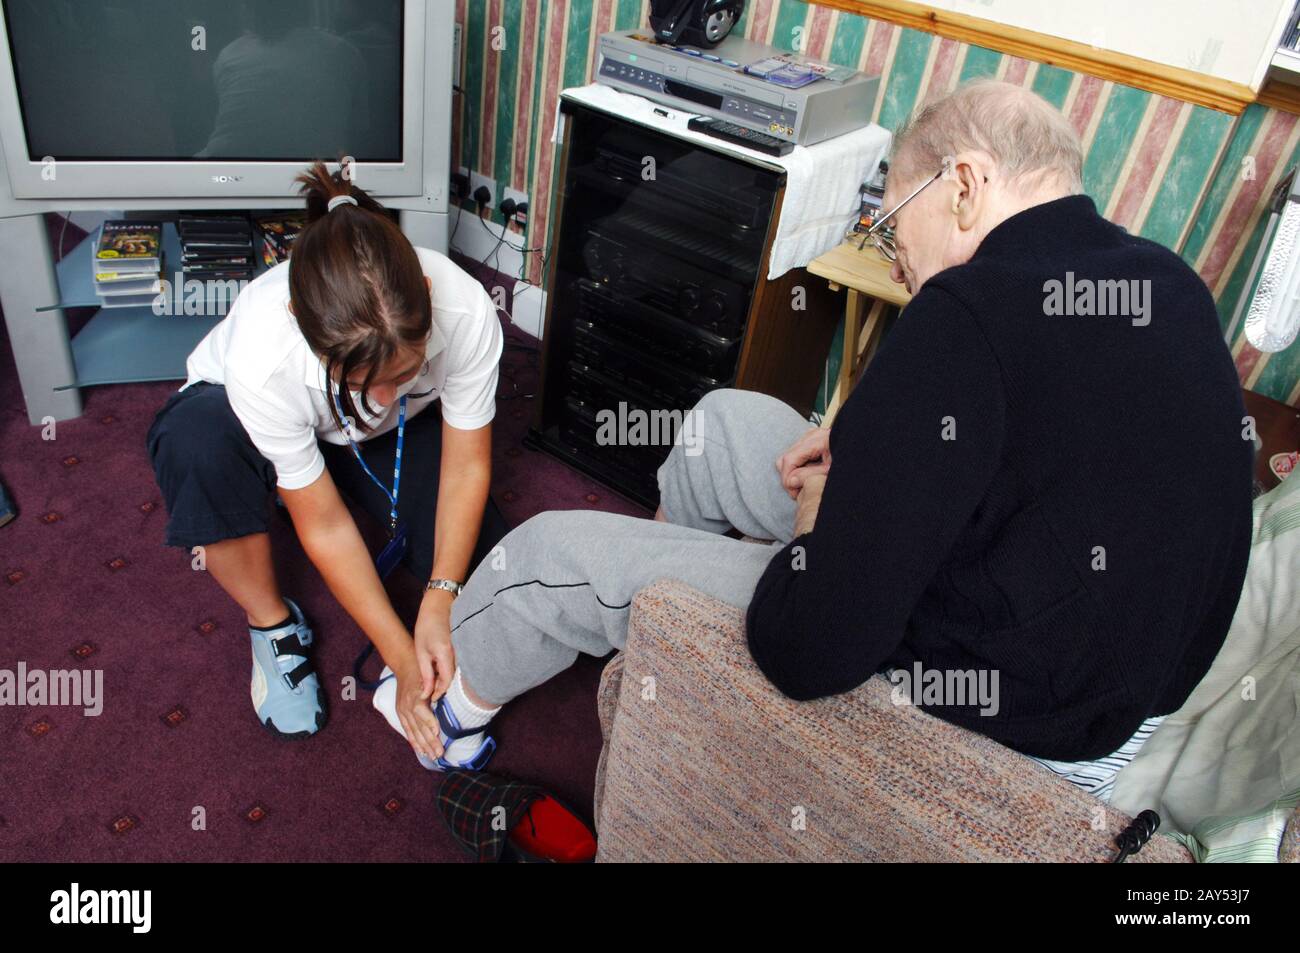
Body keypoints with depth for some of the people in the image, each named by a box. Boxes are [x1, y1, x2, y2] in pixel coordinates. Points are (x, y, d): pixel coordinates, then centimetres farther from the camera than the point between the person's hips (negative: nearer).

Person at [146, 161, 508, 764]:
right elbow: (324, 524, -28)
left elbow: (467, 466, -22)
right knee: (194, 441, -37)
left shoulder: (465, 310, -36)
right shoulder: (263, 358, -40)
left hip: (405, 431, 2)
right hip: (272, 421, -1)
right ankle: (273, 625, -11)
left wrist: (441, 598, -29)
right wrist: (400, 656, -25)